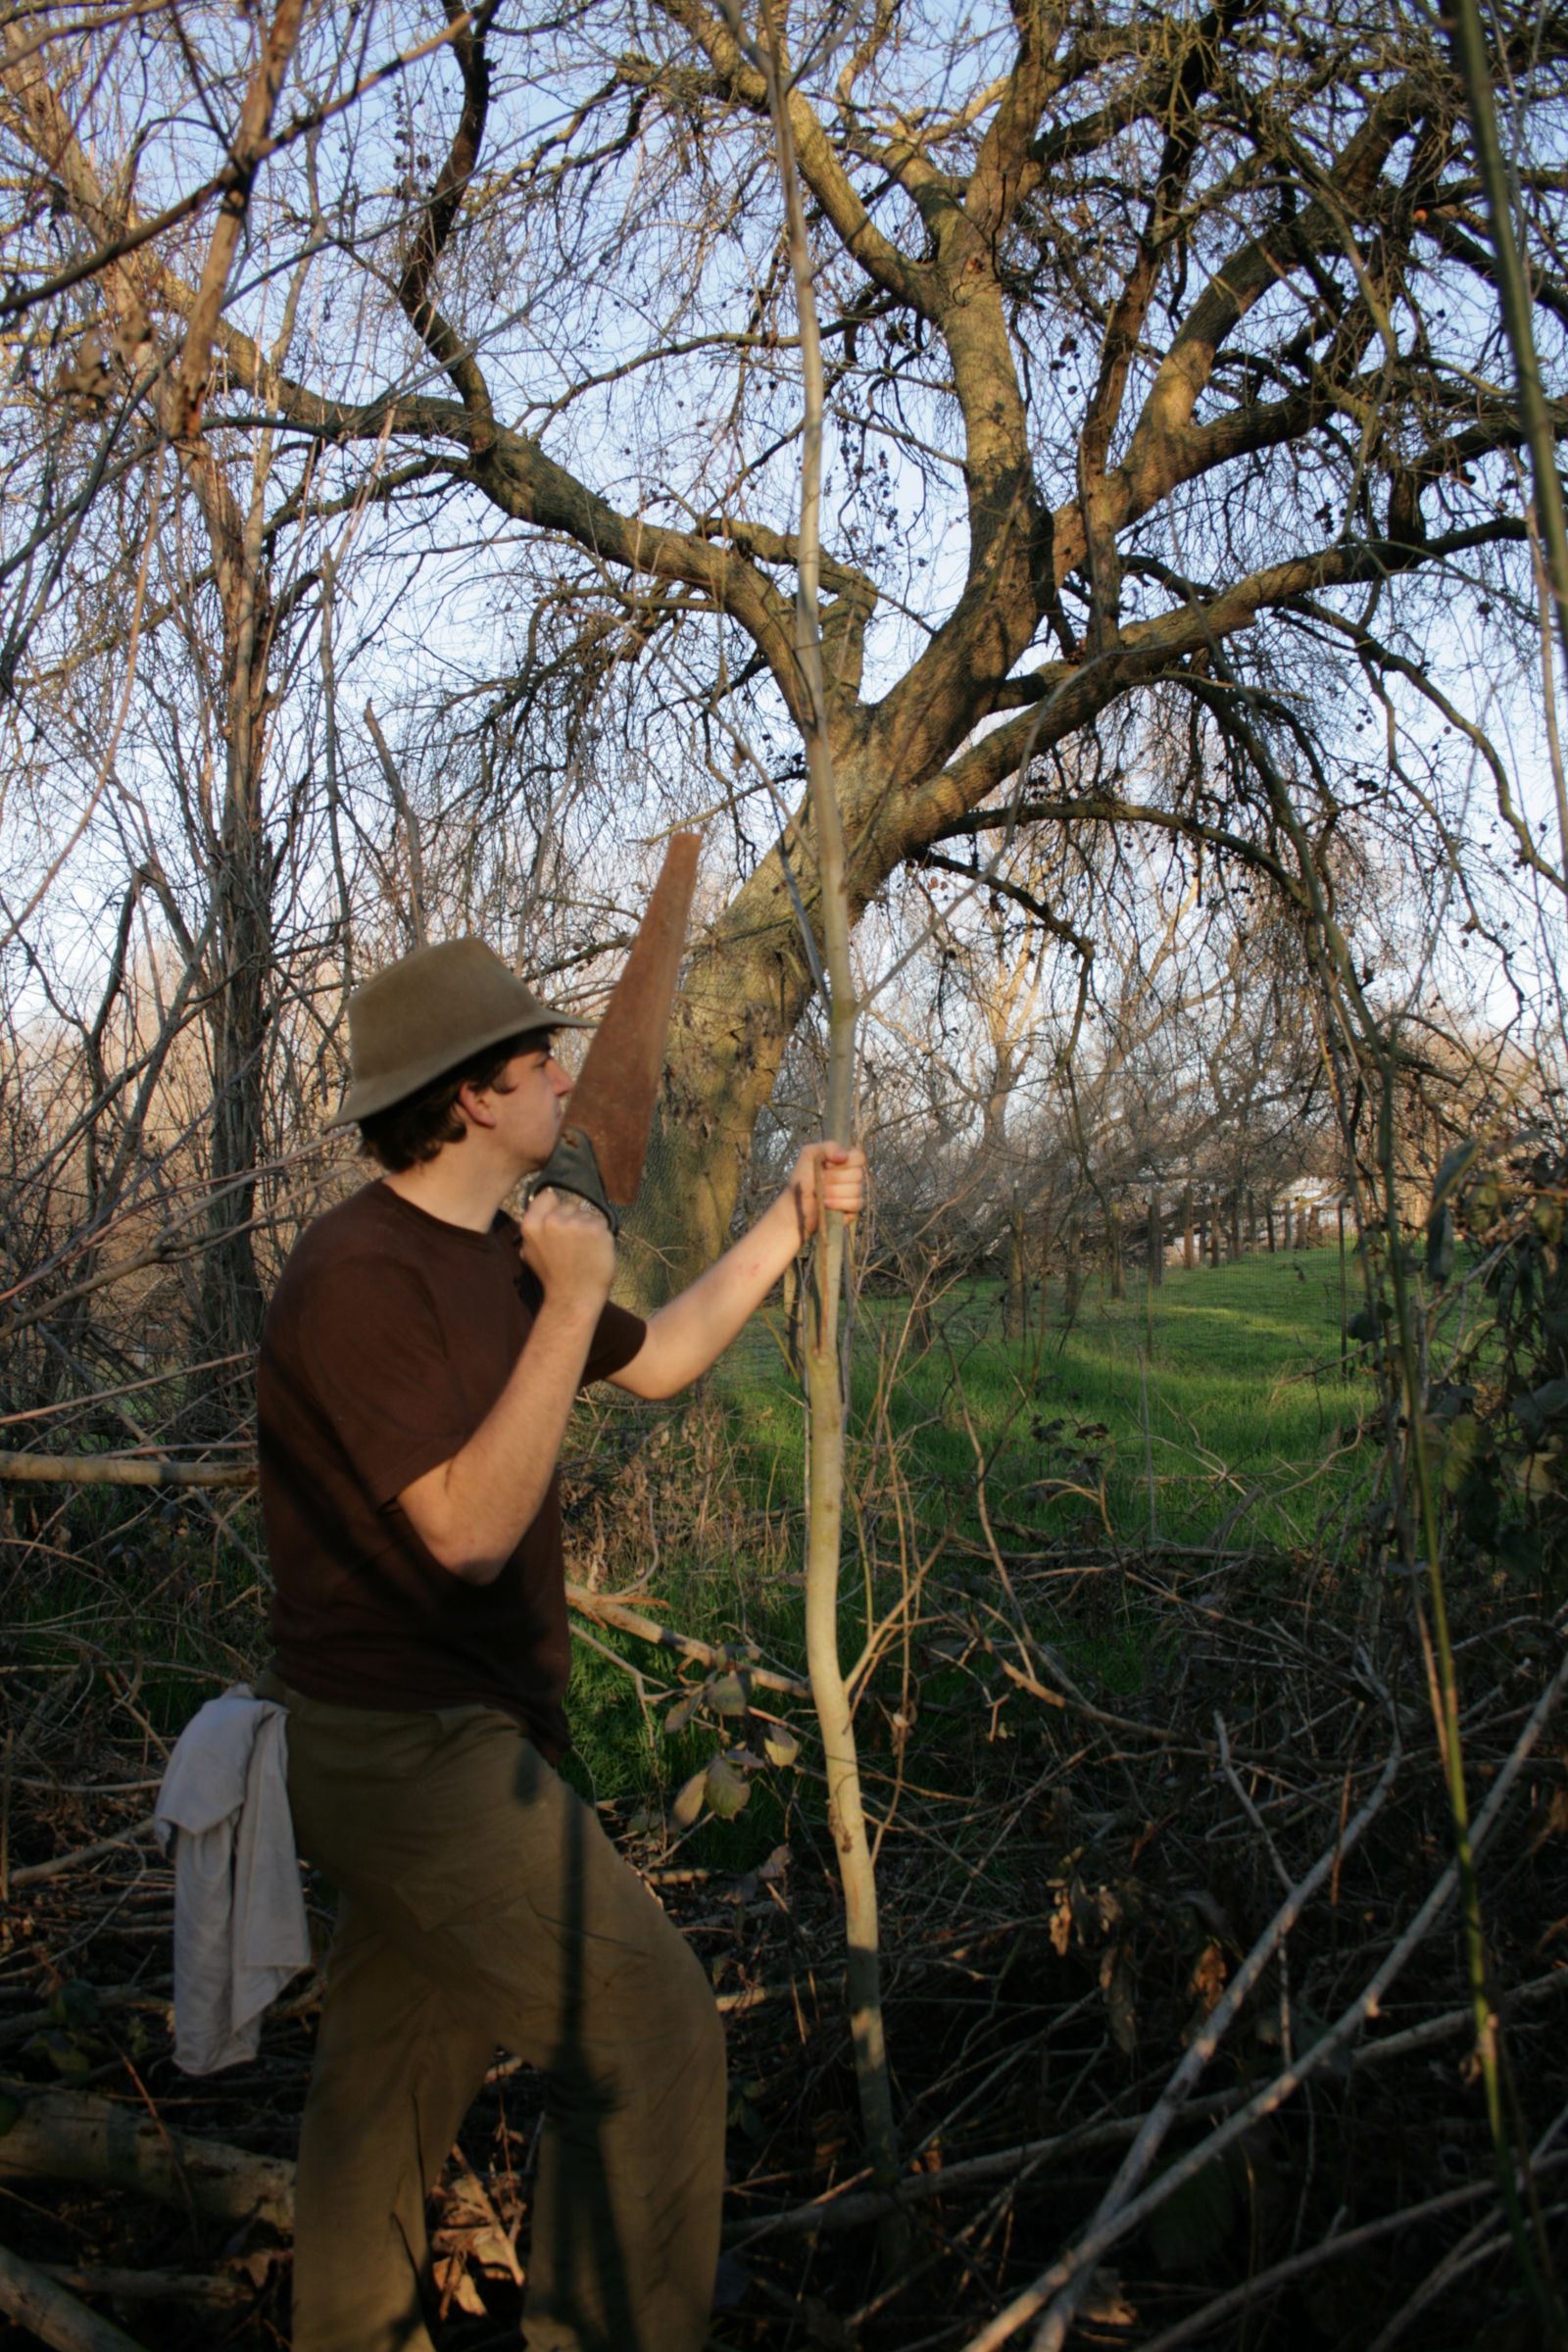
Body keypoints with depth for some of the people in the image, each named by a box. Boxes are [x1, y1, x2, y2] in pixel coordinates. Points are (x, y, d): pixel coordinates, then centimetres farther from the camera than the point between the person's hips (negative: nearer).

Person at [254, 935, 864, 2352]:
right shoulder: (359, 1277, -21)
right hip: (407, 1745, -10)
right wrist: (570, 1302, -26)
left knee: (400, 2064, 21)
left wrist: (789, 1225, 14)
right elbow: (471, 1529, -26)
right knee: (651, 2021, -7)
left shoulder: (488, 1257, 9)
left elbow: (657, 1362, 20)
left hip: (438, 1741, 10)